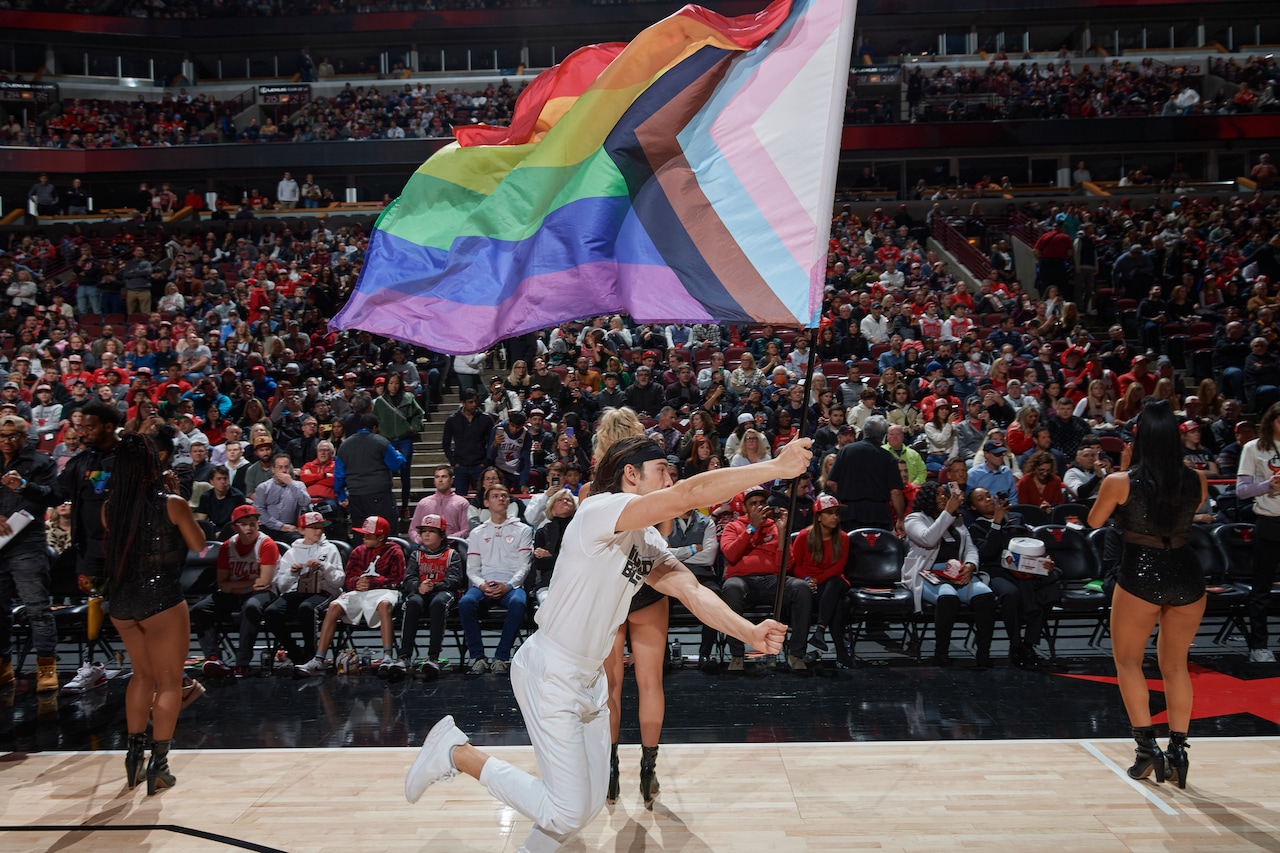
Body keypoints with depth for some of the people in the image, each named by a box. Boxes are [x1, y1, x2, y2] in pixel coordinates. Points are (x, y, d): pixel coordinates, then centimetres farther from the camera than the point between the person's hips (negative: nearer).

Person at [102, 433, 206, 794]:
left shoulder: (110, 508, 0)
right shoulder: (172, 503, -11)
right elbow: (199, 545, 2)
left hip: (122, 602, 5)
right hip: (162, 600, -5)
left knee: (143, 674, 23)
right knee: (169, 681, 6)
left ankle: (135, 753, 27)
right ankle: (158, 765, 8)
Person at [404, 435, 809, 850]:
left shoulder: (651, 543, 8)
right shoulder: (600, 508, -21)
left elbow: (692, 591, -5)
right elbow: (687, 495, -34)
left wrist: (749, 632, -21)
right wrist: (775, 467, -31)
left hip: (589, 677, 9)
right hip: (550, 674, -9)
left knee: (590, 805, 14)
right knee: (569, 812, -6)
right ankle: (457, 752, 6)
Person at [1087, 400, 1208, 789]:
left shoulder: (1120, 482, -10)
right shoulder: (1197, 480, -1)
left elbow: (1094, 521, 7)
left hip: (1141, 574, -3)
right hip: (1187, 572, 4)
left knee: (1127, 659, 14)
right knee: (1175, 663, 18)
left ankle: (1147, 746, 7)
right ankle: (1177, 748, 16)